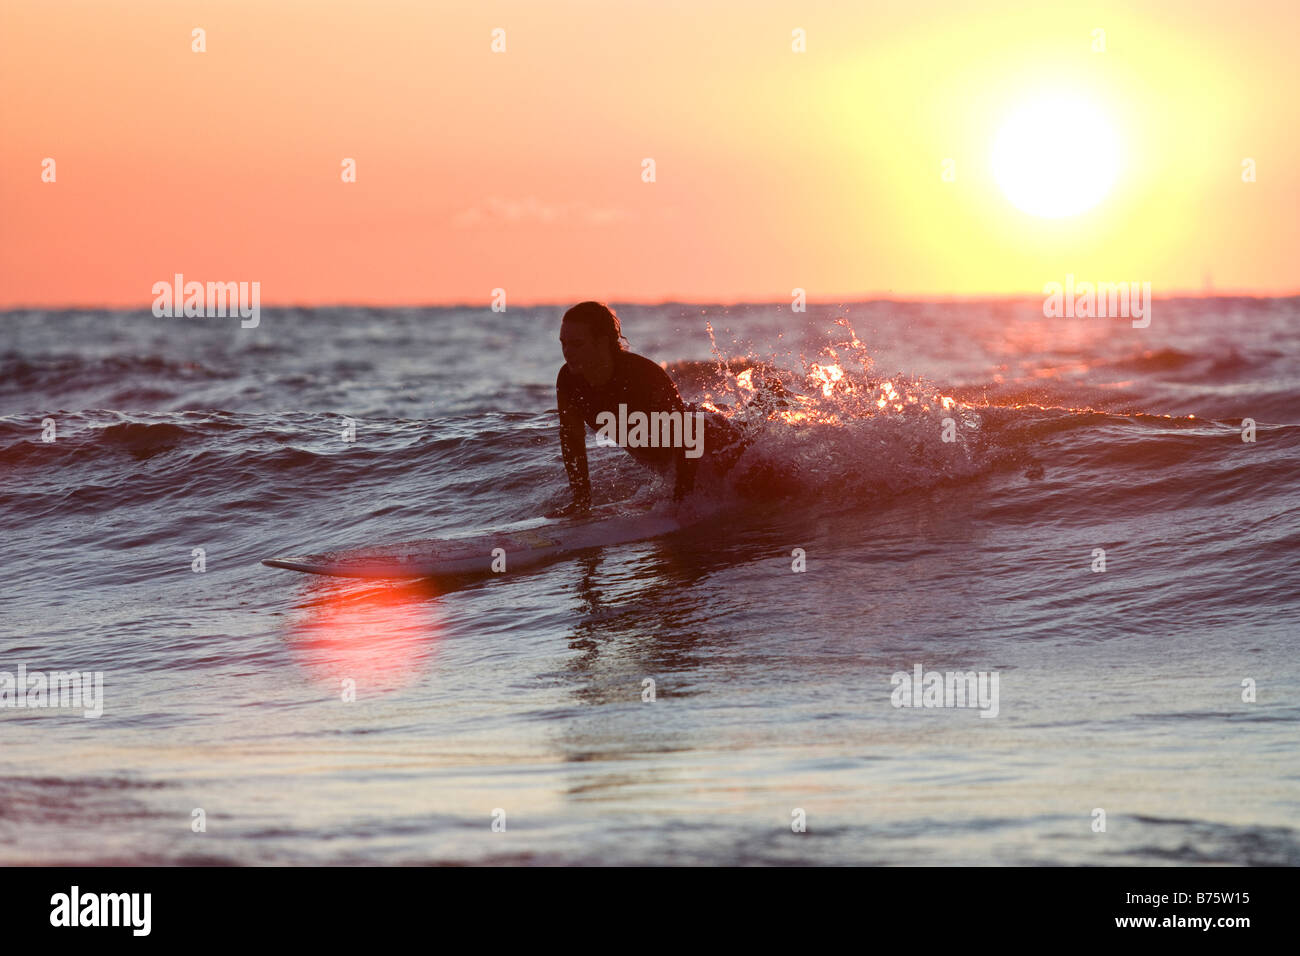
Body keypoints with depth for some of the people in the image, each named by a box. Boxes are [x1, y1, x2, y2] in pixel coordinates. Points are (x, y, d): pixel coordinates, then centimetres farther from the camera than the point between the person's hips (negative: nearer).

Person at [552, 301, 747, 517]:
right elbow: (571, 439, -7)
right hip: (658, 459, 6)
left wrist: (682, 500, -38)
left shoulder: (645, 377, -38)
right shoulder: (568, 380, -21)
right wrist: (581, 500, -7)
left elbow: (685, 439, -35)